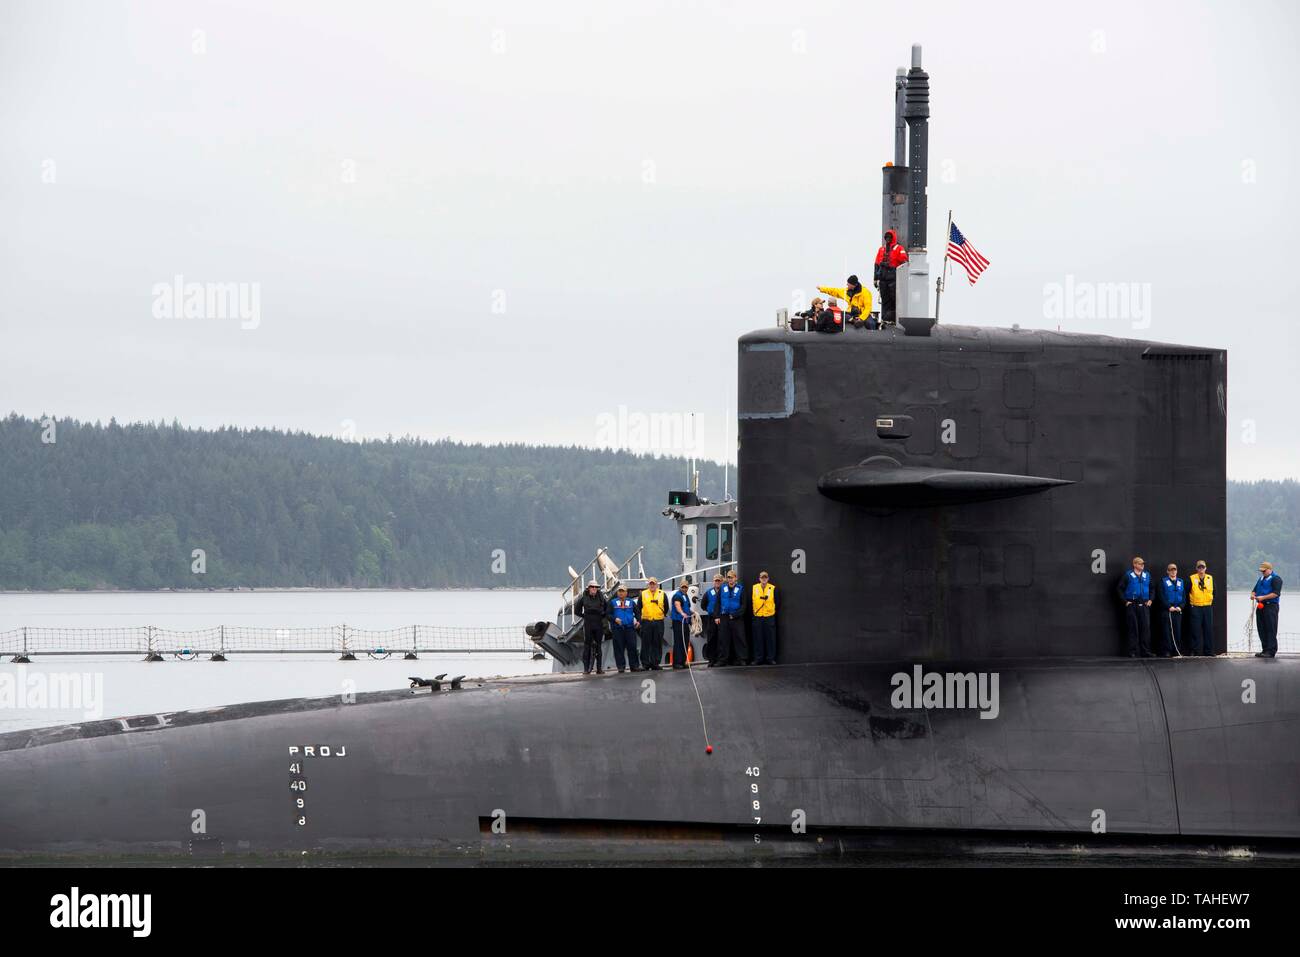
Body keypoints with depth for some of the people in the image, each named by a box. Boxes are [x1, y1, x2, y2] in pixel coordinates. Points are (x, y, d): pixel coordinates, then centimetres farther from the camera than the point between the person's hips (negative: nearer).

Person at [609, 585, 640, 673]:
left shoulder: (631, 602, 14)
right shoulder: (613, 603, 11)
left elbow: (637, 613, 15)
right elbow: (608, 614, 7)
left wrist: (638, 621, -3)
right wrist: (615, 619, -12)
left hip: (630, 628, 0)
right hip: (618, 628, 0)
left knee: (632, 647, -4)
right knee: (619, 648, -3)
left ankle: (634, 665, 1)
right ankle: (621, 666, 2)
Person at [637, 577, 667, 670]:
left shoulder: (662, 594, 8)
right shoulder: (643, 594, 7)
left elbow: (666, 608, 14)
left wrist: (661, 615, 9)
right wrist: (640, 618, 7)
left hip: (659, 623, 1)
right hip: (646, 623, -1)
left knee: (657, 644, 2)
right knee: (645, 644, -2)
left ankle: (655, 663, 6)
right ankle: (645, 663, 2)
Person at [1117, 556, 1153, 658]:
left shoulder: (1147, 575, 12)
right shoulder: (1128, 575, -1)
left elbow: (1152, 588, 24)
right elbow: (1120, 589, -1)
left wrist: (1150, 599, 12)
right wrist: (1125, 601, -6)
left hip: (1144, 605, 4)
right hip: (1132, 605, -4)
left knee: (1146, 627, 0)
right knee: (1133, 629, -2)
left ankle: (1146, 651, 5)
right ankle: (1133, 652, 2)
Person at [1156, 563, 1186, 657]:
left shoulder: (1181, 582, 16)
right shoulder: (1163, 581, 4)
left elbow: (1184, 596, 13)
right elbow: (1162, 596, -3)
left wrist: (1180, 607, -4)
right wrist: (1169, 607, -13)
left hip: (1178, 611, 3)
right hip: (1166, 611, -3)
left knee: (1177, 631, 1)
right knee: (1166, 631, -7)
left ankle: (1177, 651, 3)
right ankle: (1167, 651, -6)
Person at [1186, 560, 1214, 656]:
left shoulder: (1210, 579, 8)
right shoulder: (1192, 579, 0)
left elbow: (1214, 592, 17)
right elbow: (1187, 593, 5)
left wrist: (1212, 602, 9)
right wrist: (1189, 604, 2)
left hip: (1208, 607, 3)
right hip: (1195, 608, -3)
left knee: (1208, 630, 3)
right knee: (1196, 630, -4)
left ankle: (1209, 650, 8)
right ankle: (1196, 651, 0)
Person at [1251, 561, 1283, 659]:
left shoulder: (1276, 579, -7)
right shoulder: (1261, 579, 20)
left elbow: (1276, 593, -16)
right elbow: (1255, 589, 27)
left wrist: (1263, 597, -22)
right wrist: (1253, 594, 2)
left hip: (1270, 606, -9)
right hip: (1260, 606, 9)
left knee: (1271, 629, -9)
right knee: (1261, 629, 8)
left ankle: (1271, 651, -9)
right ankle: (1265, 650, 14)